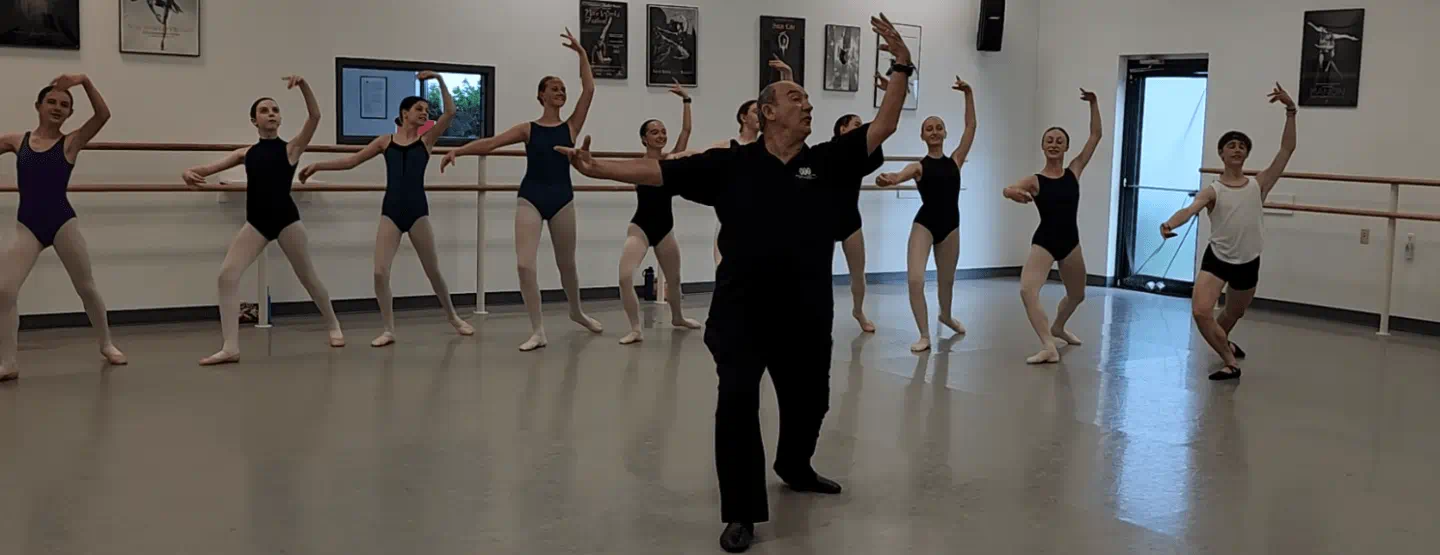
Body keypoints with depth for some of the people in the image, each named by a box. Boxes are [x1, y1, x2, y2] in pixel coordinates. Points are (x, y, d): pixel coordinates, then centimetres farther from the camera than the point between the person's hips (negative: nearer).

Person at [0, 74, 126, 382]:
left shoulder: (71, 143, -1)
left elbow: (103, 115, -15)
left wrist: (85, 80, -21)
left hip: (61, 221, -2)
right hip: (27, 225, 2)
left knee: (86, 287, 11)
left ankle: (106, 344, 33)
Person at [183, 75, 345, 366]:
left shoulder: (291, 148, -1)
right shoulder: (246, 153, 8)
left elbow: (315, 116, -14)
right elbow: (208, 168, 5)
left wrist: (303, 85, -26)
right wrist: (190, 172, -17)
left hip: (286, 219, -3)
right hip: (256, 222, 3)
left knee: (308, 278, 10)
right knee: (227, 274, -13)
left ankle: (334, 326, 35)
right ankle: (230, 348, -13)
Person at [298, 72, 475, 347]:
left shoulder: (427, 139, 5)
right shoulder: (385, 141, 7)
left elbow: (450, 111, -7)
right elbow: (350, 161, 9)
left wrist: (440, 79, -13)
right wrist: (318, 165, 0)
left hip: (417, 210, -1)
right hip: (391, 211, 1)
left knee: (433, 271, 10)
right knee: (380, 272, -10)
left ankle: (453, 318, 31)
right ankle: (389, 330, 4)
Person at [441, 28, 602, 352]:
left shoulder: (571, 126, 4)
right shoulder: (528, 129, 2)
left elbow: (589, 90, -4)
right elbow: (490, 143, -6)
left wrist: (581, 53, -4)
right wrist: (457, 151, -18)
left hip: (561, 199, 1)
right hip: (531, 199, -1)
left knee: (566, 263, 15)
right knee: (525, 264, -13)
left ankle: (576, 312, 42)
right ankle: (538, 331, -4)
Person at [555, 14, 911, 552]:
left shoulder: (826, 162, 4)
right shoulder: (730, 164, -2)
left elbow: (882, 127, 0)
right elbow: (660, 171, -2)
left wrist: (902, 68, -7)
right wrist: (597, 168, -9)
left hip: (807, 314, 3)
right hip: (740, 310, -3)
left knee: (809, 399, 20)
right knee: (737, 402, -12)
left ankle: (795, 467, 51)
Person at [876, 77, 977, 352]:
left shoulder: (955, 160, 5)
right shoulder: (918, 166, -3)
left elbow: (971, 126, 1)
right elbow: (899, 176, -23)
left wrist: (968, 94, -3)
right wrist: (886, 179, -47)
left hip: (950, 225, 3)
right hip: (924, 224, -3)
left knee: (946, 280, 20)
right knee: (915, 279, -19)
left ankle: (946, 316, 52)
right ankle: (924, 335, -7)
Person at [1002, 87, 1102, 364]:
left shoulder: (1074, 171, 2)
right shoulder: (1035, 180, -7)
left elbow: (1096, 135, 1)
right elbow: (1008, 189, -26)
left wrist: (1094, 103, -5)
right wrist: (1014, 192, -50)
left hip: (1070, 242, 4)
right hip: (1044, 242, -4)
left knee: (1077, 294, 22)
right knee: (1027, 290, -29)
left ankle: (1058, 327, 53)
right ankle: (1048, 347, -31)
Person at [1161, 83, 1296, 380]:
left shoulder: (1258, 186, -1)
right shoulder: (1213, 191, -6)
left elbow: (1287, 149, -5)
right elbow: (1190, 209, -26)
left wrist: (1290, 111, -11)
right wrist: (1170, 223, -49)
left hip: (1248, 263, 2)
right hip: (1217, 258, -2)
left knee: (1234, 314, 23)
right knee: (1200, 311, -23)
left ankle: (1222, 343, 57)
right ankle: (1231, 362, -7)